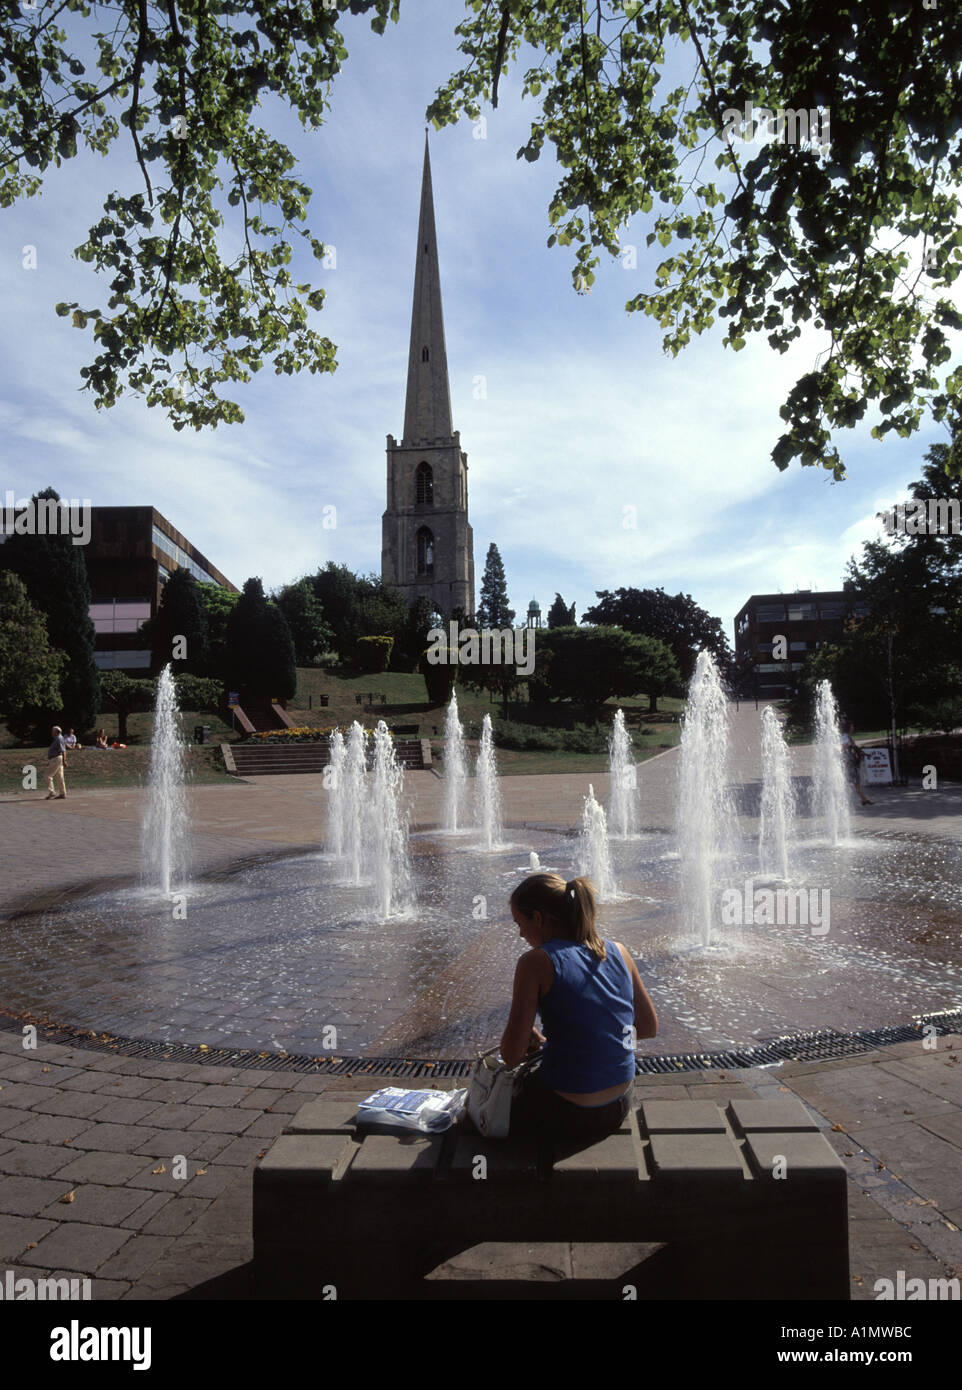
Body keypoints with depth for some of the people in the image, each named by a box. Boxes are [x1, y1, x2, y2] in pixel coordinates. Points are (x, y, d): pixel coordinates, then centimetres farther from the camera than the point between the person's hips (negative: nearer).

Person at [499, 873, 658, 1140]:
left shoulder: (536, 962, -16)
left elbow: (511, 1056, -16)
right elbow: (649, 1027, 11)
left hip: (567, 1115, -6)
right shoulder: (618, 952, 0)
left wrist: (529, 1038, 6)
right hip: (619, 1108, 7)